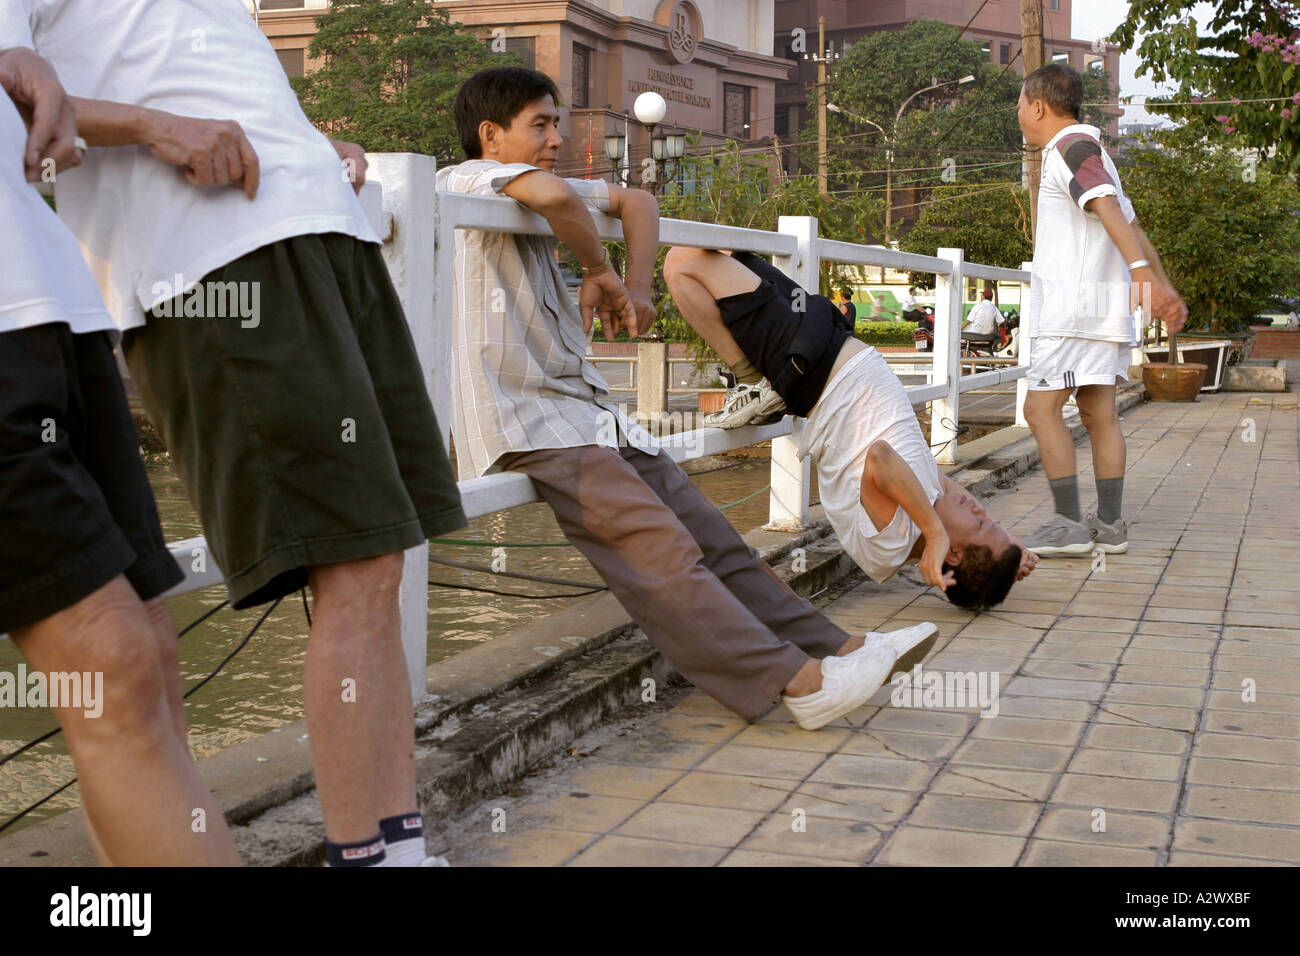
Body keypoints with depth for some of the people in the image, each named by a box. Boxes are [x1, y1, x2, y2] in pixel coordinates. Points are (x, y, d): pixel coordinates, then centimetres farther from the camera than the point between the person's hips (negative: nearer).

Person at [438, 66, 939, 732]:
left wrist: (636, 287, 12)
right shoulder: (466, 180, -3)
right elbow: (551, 194, -24)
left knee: (704, 528, -1)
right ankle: (797, 679, -28)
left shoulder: (521, 189, 22)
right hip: (523, 421, -9)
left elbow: (634, 201, 28)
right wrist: (598, 269, -7)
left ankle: (831, 649, -5)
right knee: (654, 542, -21)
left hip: (580, 407, 9)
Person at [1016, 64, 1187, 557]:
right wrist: (1165, 288, 27)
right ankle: (1109, 524, 9)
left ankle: (1069, 524, -9)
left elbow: (1109, 210, -24)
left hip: (1074, 307, -10)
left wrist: (1140, 272, -36)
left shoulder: (1072, 149, -8)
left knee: (1041, 408, -9)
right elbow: (1132, 225, 25)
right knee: (1099, 414, 8)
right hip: (1106, 310, 10)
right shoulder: (1093, 153, 23)